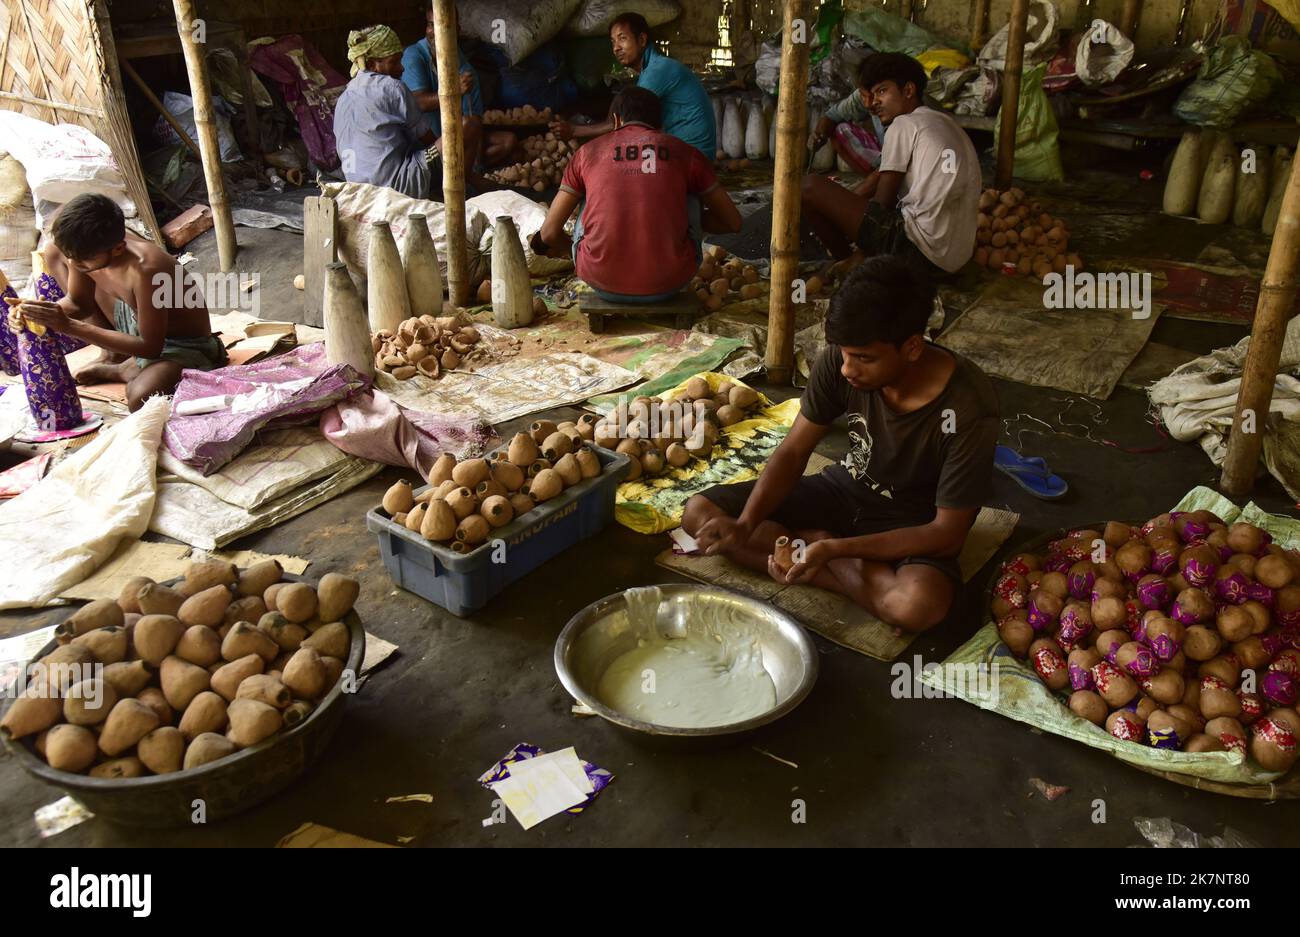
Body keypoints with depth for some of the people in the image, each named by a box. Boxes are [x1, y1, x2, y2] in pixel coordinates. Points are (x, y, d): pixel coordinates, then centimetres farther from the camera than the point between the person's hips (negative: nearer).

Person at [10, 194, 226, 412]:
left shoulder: (145, 269, -37)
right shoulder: (82, 248, -15)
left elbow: (150, 347, -29)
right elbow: (78, 303, 3)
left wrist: (69, 327, -30)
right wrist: (47, 312, -20)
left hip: (183, 346, -7)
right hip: (137, 324, 8)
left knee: (141, 397, -40)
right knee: (52, 253, 4)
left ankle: (128, 370, 1)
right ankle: (114, 357, 6)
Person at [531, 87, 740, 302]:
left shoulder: (588, 152, 10)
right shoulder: (684, 152, 8)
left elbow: (549, 233, 12)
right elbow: (733, 222, 16)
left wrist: (573, 249, 35)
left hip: (602, 282, 1)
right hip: (668, 282, 0)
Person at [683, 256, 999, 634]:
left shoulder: (970, 410, -30)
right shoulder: (840, 360, -20)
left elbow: (948, 534, -24)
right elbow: (793, 451, -10)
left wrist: (834, 549, -33)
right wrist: (746, 524, -27)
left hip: (912, 524, -3)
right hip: (845, 489, 4)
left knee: (920, 605, -39)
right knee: (700, 513, -9)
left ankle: (817, 545, -14)